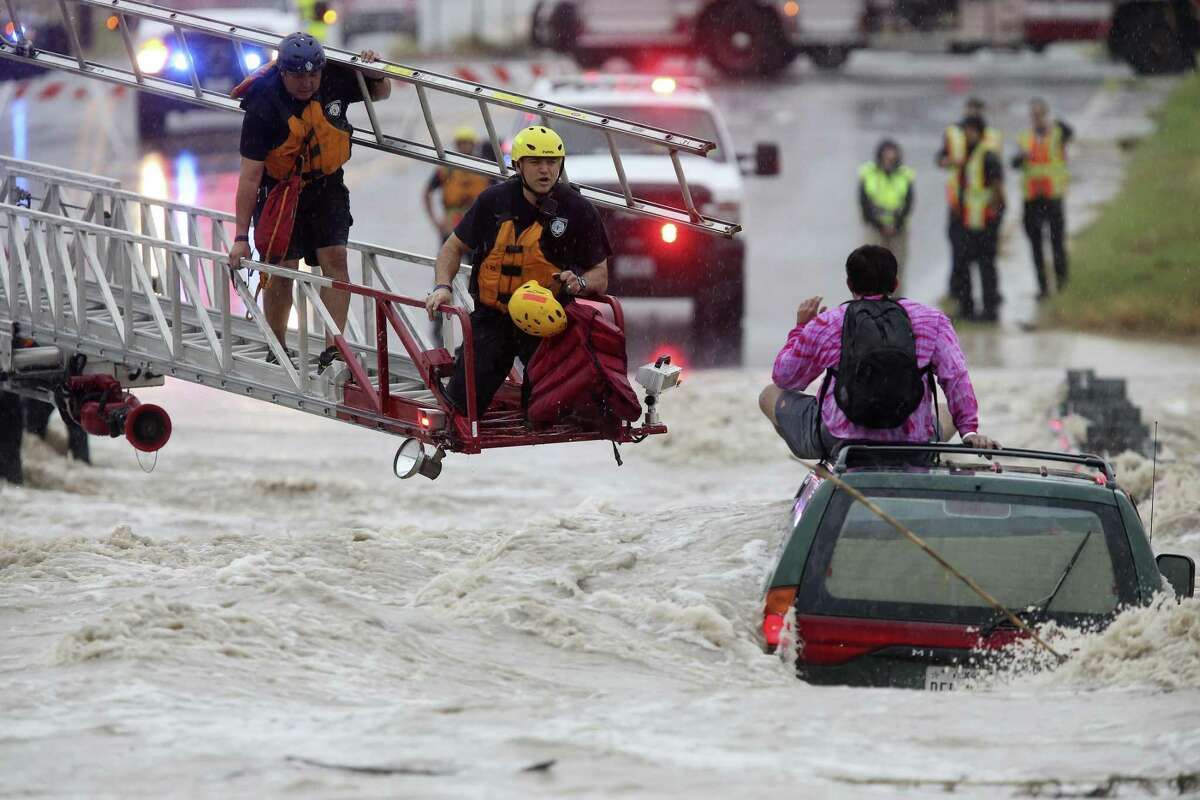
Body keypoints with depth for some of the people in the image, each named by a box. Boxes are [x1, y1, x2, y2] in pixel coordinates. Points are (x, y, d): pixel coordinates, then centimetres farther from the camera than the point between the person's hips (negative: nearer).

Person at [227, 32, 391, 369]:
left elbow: (380, 93, 6)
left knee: (334, 259, -10)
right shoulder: (262, 107, -27)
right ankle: (277, 352, 11)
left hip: (326, 184, 3)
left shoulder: (335, 82, -17)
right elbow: (250, 175, -27)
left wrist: (375, 74, -20)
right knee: (281, 269, -5)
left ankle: (334, 347, -12)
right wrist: (241, 237, -28)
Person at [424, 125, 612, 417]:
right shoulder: (494, 201, -2)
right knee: (463, 403, -10)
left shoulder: (579, 211, -5)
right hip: (492, 317, 0)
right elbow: (454, 248, 10)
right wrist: (442, 287, -7)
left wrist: (579, 283, -21)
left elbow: (600, 277, 2)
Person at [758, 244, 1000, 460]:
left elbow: (784, 378, 10)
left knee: (771, 396, 22)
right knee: (948, 411, 36)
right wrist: (969, 431, -5)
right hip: (911, 446, 2)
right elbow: (956, 377, -7)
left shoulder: (825, 325, -2)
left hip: (835, 442, -2)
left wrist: (800, 327, 23)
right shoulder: (931, 320, 1)